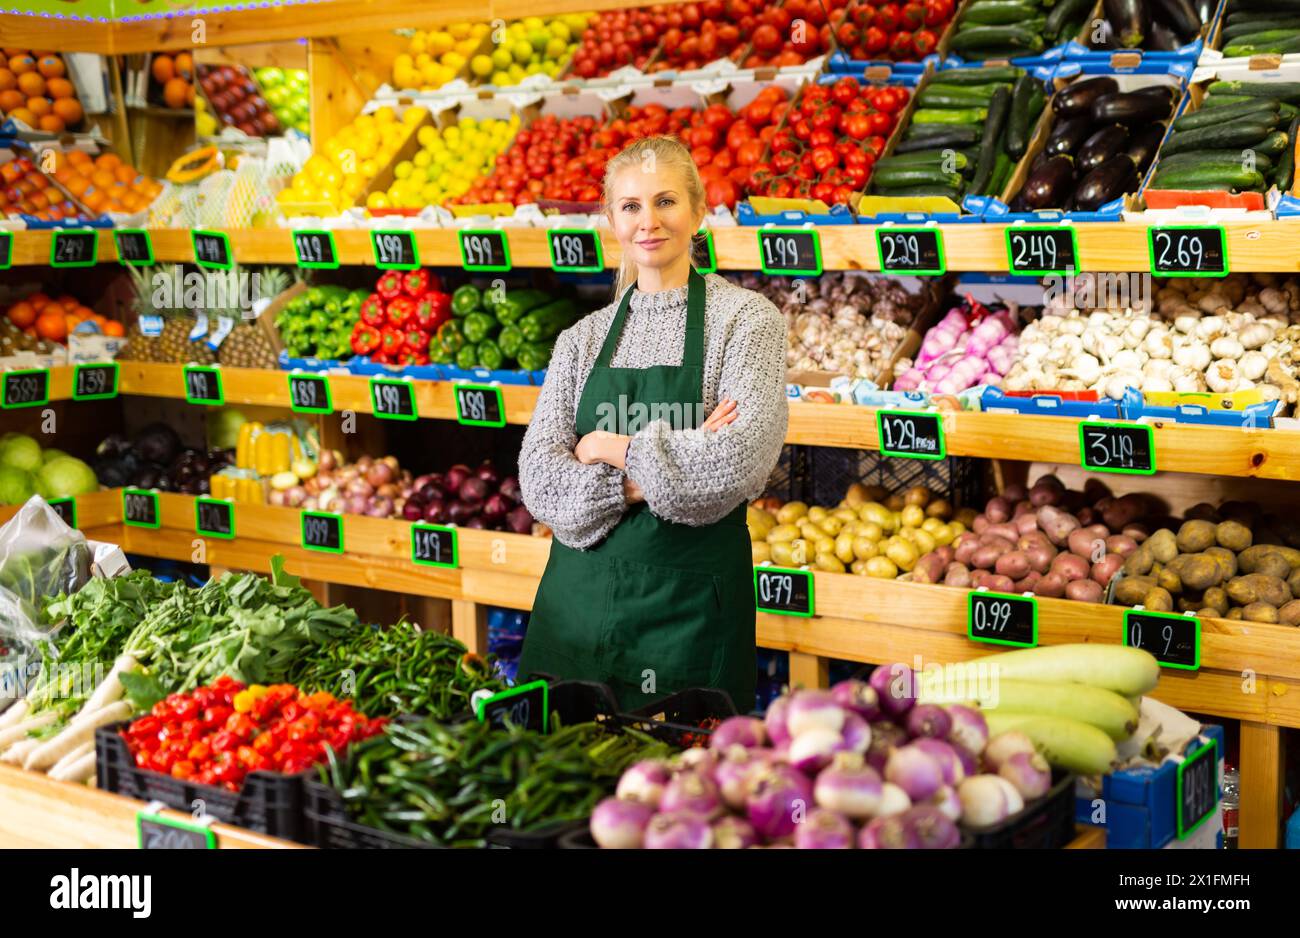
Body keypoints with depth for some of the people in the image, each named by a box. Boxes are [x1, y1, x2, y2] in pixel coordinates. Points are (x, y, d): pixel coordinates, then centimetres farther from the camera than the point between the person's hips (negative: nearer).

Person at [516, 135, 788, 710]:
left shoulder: (745, 318, -2)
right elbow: (538, 476, 0)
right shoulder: (583, 338, 9)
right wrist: (636, 483, -16)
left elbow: (743, 458, -16)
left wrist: (615, 449, -7)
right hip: (580, 591, 4)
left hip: (691, 598, -3)